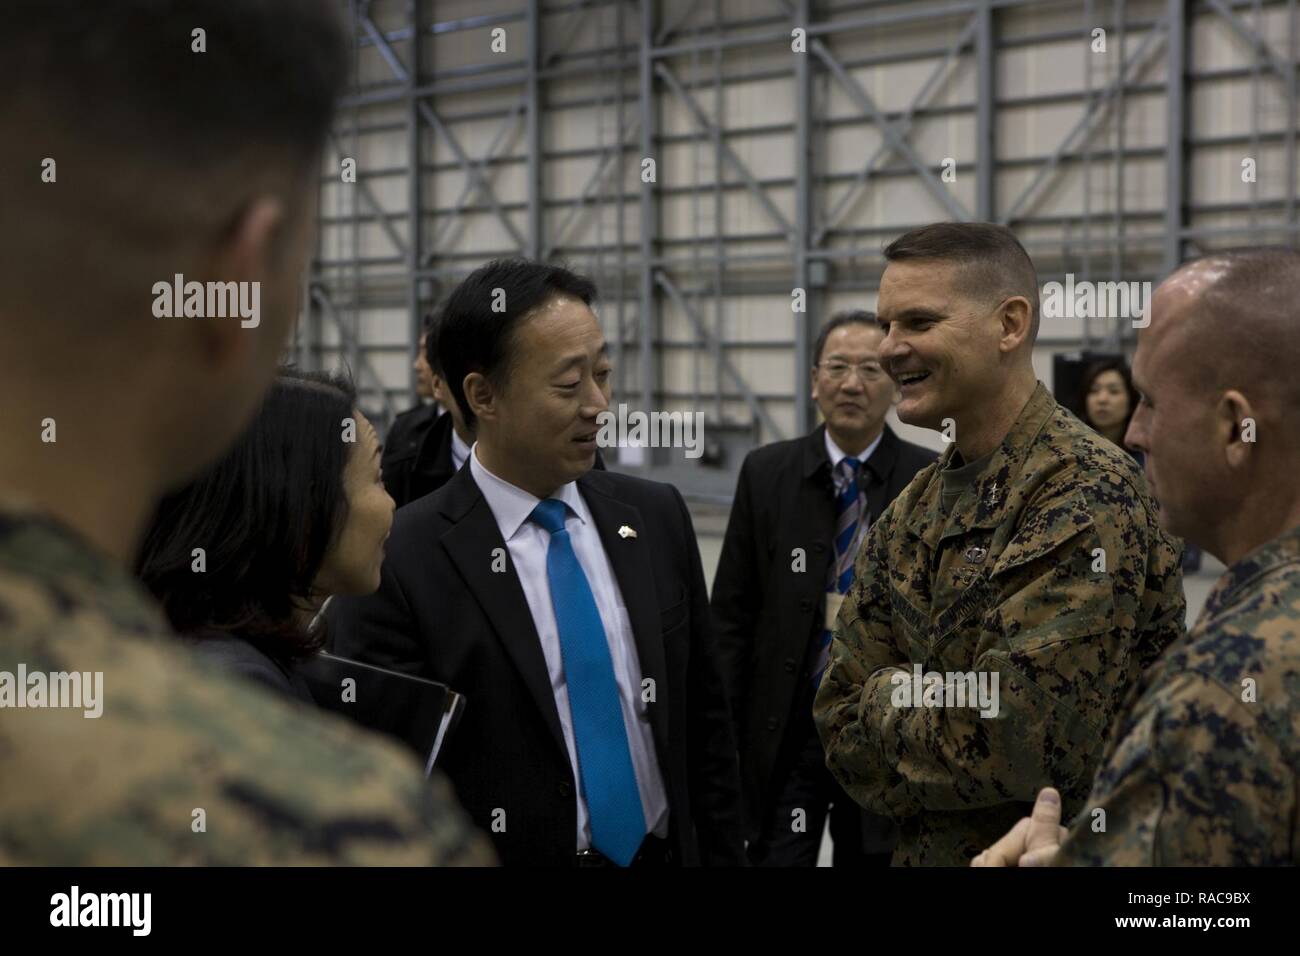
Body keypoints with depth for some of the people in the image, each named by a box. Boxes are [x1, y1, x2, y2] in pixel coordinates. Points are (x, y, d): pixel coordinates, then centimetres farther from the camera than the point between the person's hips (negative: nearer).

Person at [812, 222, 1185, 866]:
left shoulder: (1088, 493, -20)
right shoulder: (911, 512, 4)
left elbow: (1014, 741, -26)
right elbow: (840, 724, 1)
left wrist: (889, 699, -10)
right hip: (924, 851, 7)